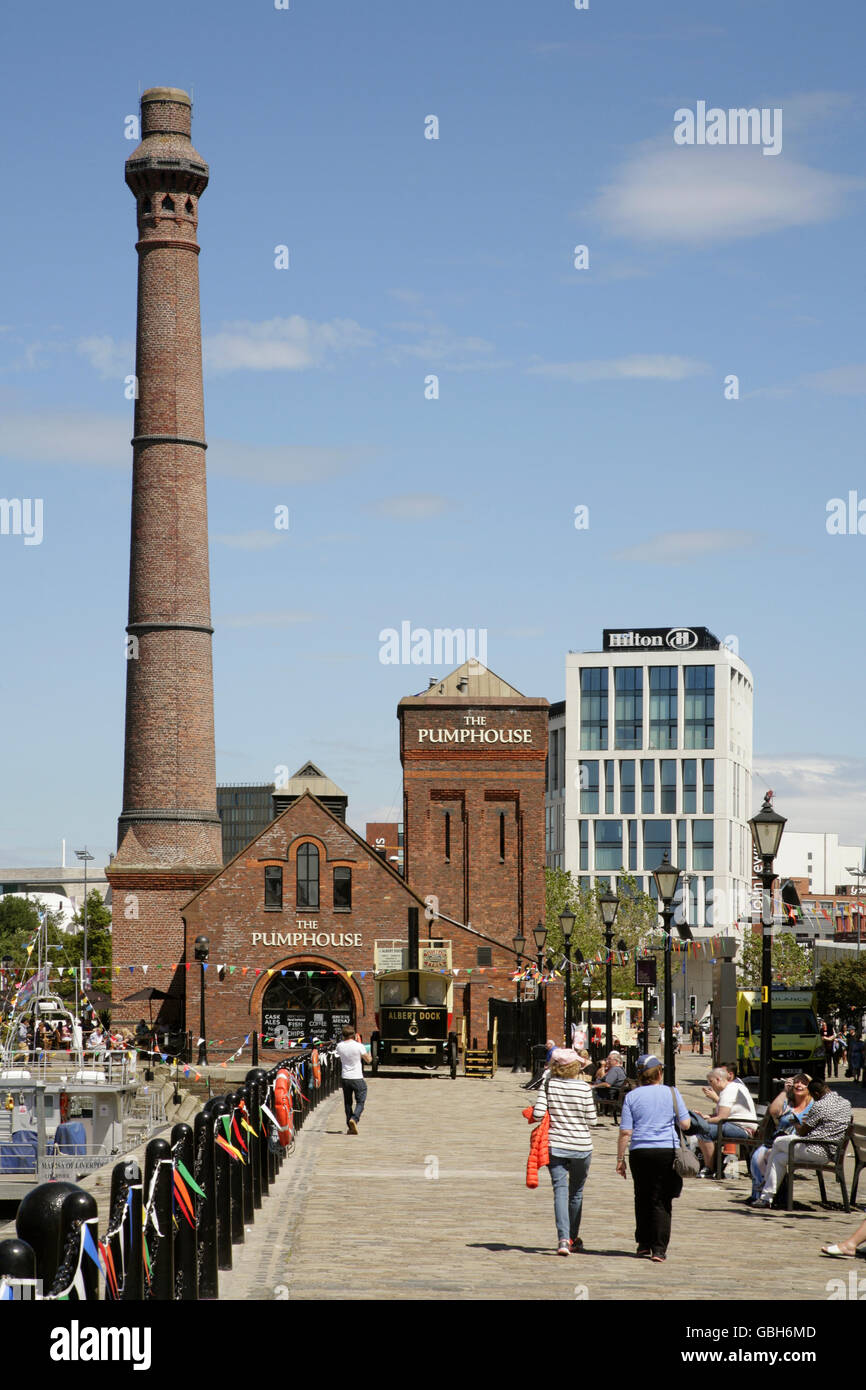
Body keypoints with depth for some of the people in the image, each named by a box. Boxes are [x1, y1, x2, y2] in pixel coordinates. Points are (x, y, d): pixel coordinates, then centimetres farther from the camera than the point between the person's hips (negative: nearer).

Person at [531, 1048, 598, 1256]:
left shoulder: (548, 1084, -7)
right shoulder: (584, 1088, -10)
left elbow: (538, 1114, -11)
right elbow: (592, 1120, -6)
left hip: (555, 1146, 0)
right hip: (581, 1147, 0)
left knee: (560, 1190, -1)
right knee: (576, 1192, 15)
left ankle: (563, 1238, -18)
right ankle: (573, 1238, 26)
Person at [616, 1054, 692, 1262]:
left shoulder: (632, 1096, 2)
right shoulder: (671, 1093, 1)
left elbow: (625, 1132, -2)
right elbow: (685, 1124, 2)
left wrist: (620, 1159, 5)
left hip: (640, 1152, 1)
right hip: (668, 1151, -1)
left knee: (642, 1199, 15)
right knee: (662, 1202, 3)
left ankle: (644, 1244, 19)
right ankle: (659, 1249, -3)